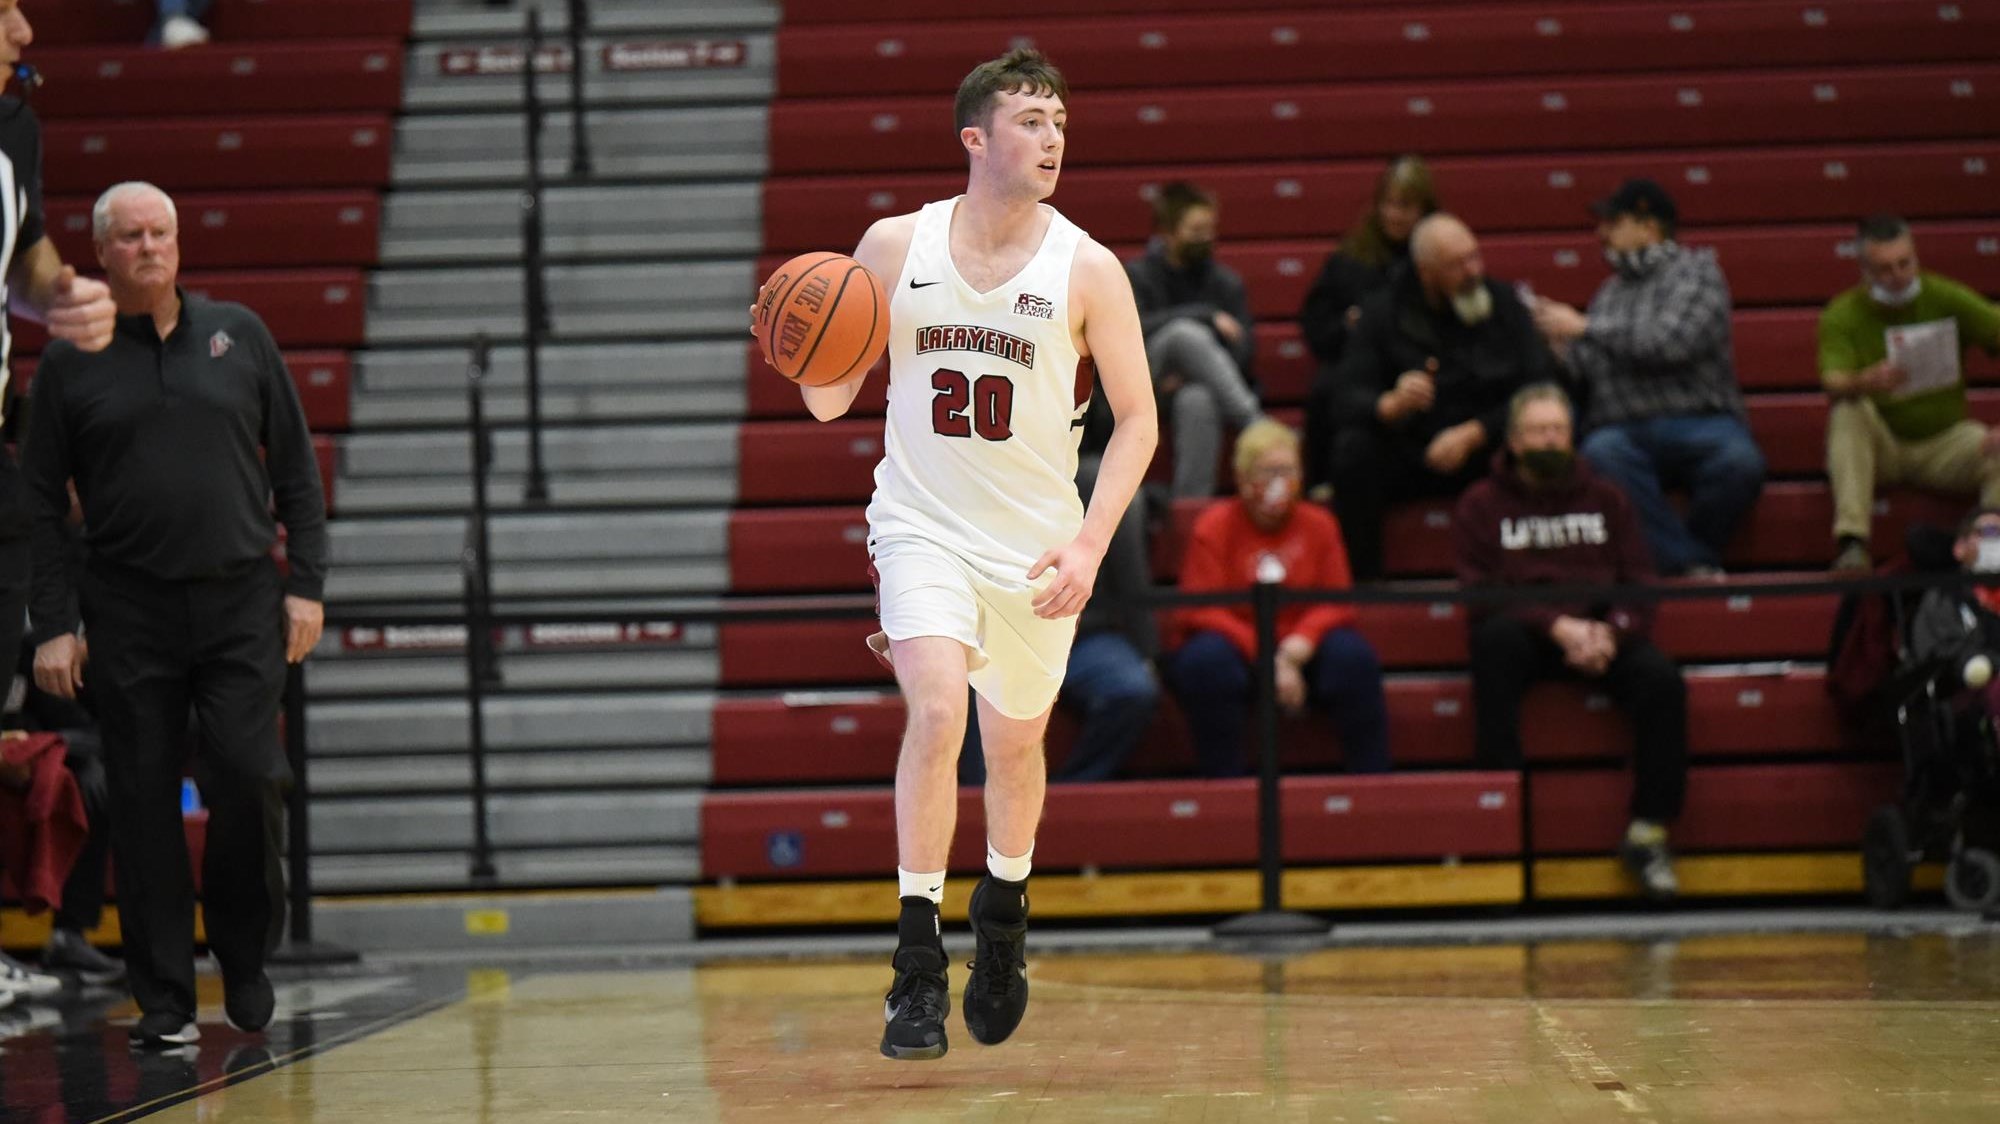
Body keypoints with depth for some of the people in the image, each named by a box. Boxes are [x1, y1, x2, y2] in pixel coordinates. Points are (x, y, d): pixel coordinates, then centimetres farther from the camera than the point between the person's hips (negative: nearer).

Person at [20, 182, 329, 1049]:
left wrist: (306, 584, 2)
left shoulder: (238, 335, 8)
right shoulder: (71, 363, 4)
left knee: (249, 779, -8)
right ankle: (163, 999, 8)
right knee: (143, 805, 0)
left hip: (242, 602, 0)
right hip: (128, 612, 0)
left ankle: (244, 957, 14)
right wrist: (52, 626, -3)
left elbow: (295, 469, 10)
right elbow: (41, 504, 5)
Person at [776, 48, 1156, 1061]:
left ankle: (1003, 909, 46)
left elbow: (1136, 418, -3)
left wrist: (1089, 544, -14)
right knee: (937, 708, -23)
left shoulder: (1087, 271, -8)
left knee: (1015, 743, 16)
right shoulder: (895, 246, -5)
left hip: (1037, 547, 1)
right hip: (922, 526, -1)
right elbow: (831, 401, 2)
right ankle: (918, 964, -18)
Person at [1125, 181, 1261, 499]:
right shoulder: (1135, 276, 9)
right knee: (1186, 333, -33)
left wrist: (1192, 375, -15)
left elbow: (1243, 349, 3)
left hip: (1201, 389, 1)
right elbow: (1134, 329, -12)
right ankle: (1254, 423, -45)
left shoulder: (1226, 282, 14)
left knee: (1197, 400, -39)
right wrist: (1207, 316, -18)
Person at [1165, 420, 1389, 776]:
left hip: (1301, 651, 2)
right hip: (1235, 646, -2)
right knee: (1208, 660, -36)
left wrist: (1297, 648, -23)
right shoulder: (1214, 527, -5)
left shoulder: (1318, 523, 4)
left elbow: (1336, 603, -1)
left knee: (1353, 656, -27)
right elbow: (1201, 612, -13)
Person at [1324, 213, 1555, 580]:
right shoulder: (1383, 311, 1)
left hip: (1484, 446, 0)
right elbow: (1347, 400, -9)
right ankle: (1359, 587, -22)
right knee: (1354, 449, -30)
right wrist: (1391, 405, -32)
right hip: (1405, 450, 0)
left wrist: (1473, 433, -18)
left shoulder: (1504, 303, 3)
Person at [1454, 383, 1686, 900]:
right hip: (1525, 633, -2)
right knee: (1495, 638, -38)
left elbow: (1639, 583, 8)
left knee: (1660, 678, -28)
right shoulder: (1482, 504, 8)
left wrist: (1610, 632, -14)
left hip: (1601, 632, 2)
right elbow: (1483, 594, -5)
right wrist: (1558, 626, -20)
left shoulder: (1604, 498, 17)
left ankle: (1649, 830, -19)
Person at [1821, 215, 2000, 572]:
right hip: (1879, 447, -1)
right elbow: (1833, 381, -22)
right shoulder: (1842, 317, -5)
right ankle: (1851, 544, -41)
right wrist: (1866, 383, -48)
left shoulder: (1946, 299, -2)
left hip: (1944, 443, 1)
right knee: (1848, 411, -33)